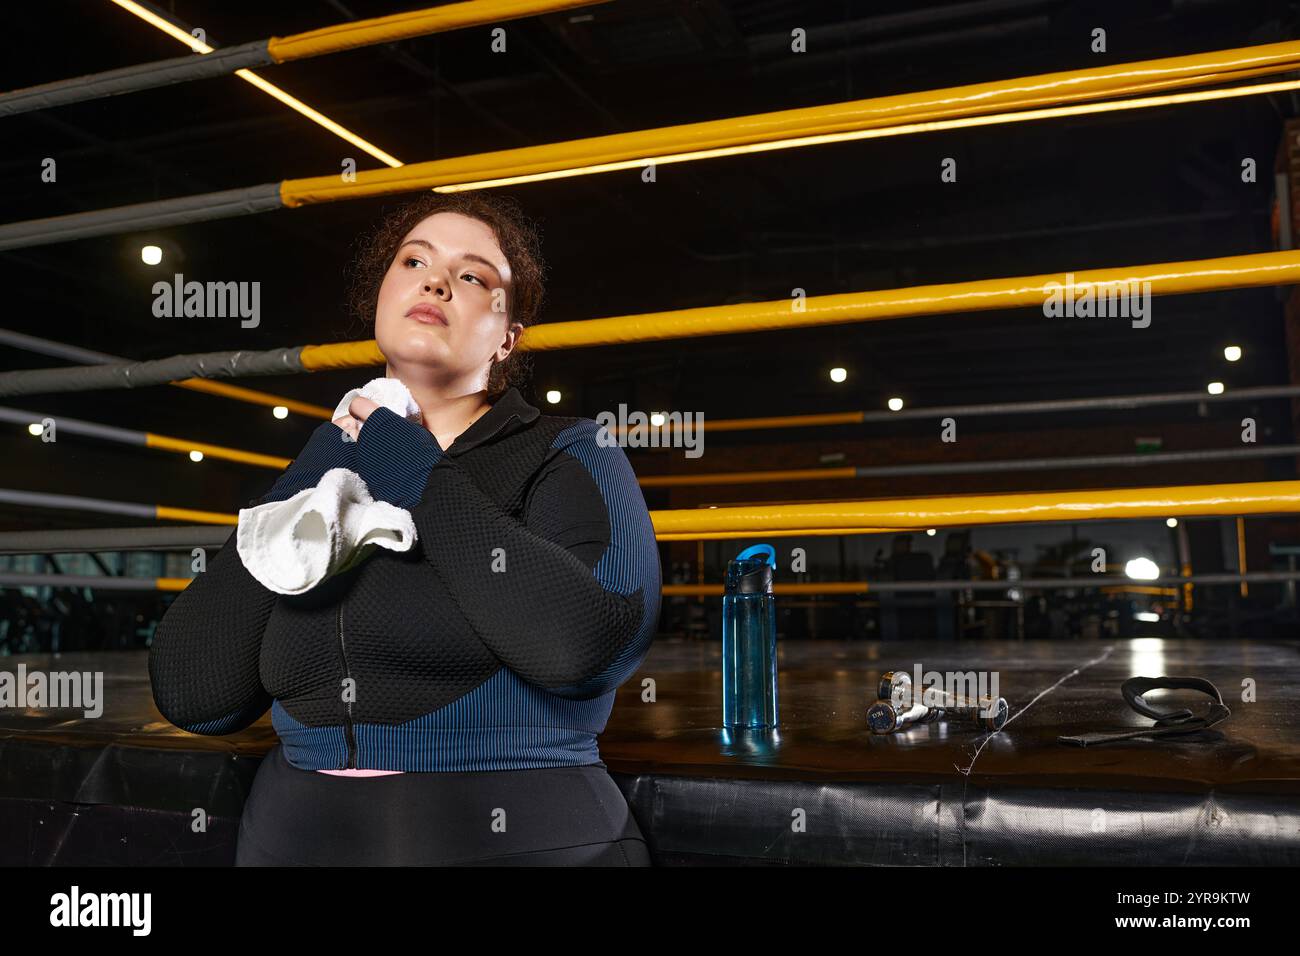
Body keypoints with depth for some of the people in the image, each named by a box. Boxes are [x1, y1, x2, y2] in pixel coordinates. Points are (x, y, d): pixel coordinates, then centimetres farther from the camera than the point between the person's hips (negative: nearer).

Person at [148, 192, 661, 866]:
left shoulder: (570, 456, -3)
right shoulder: (322, 472, 9)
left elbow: (590, 643, -23)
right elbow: (190, 697, 0)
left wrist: (420, 485, -14)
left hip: (518, 837, -3)